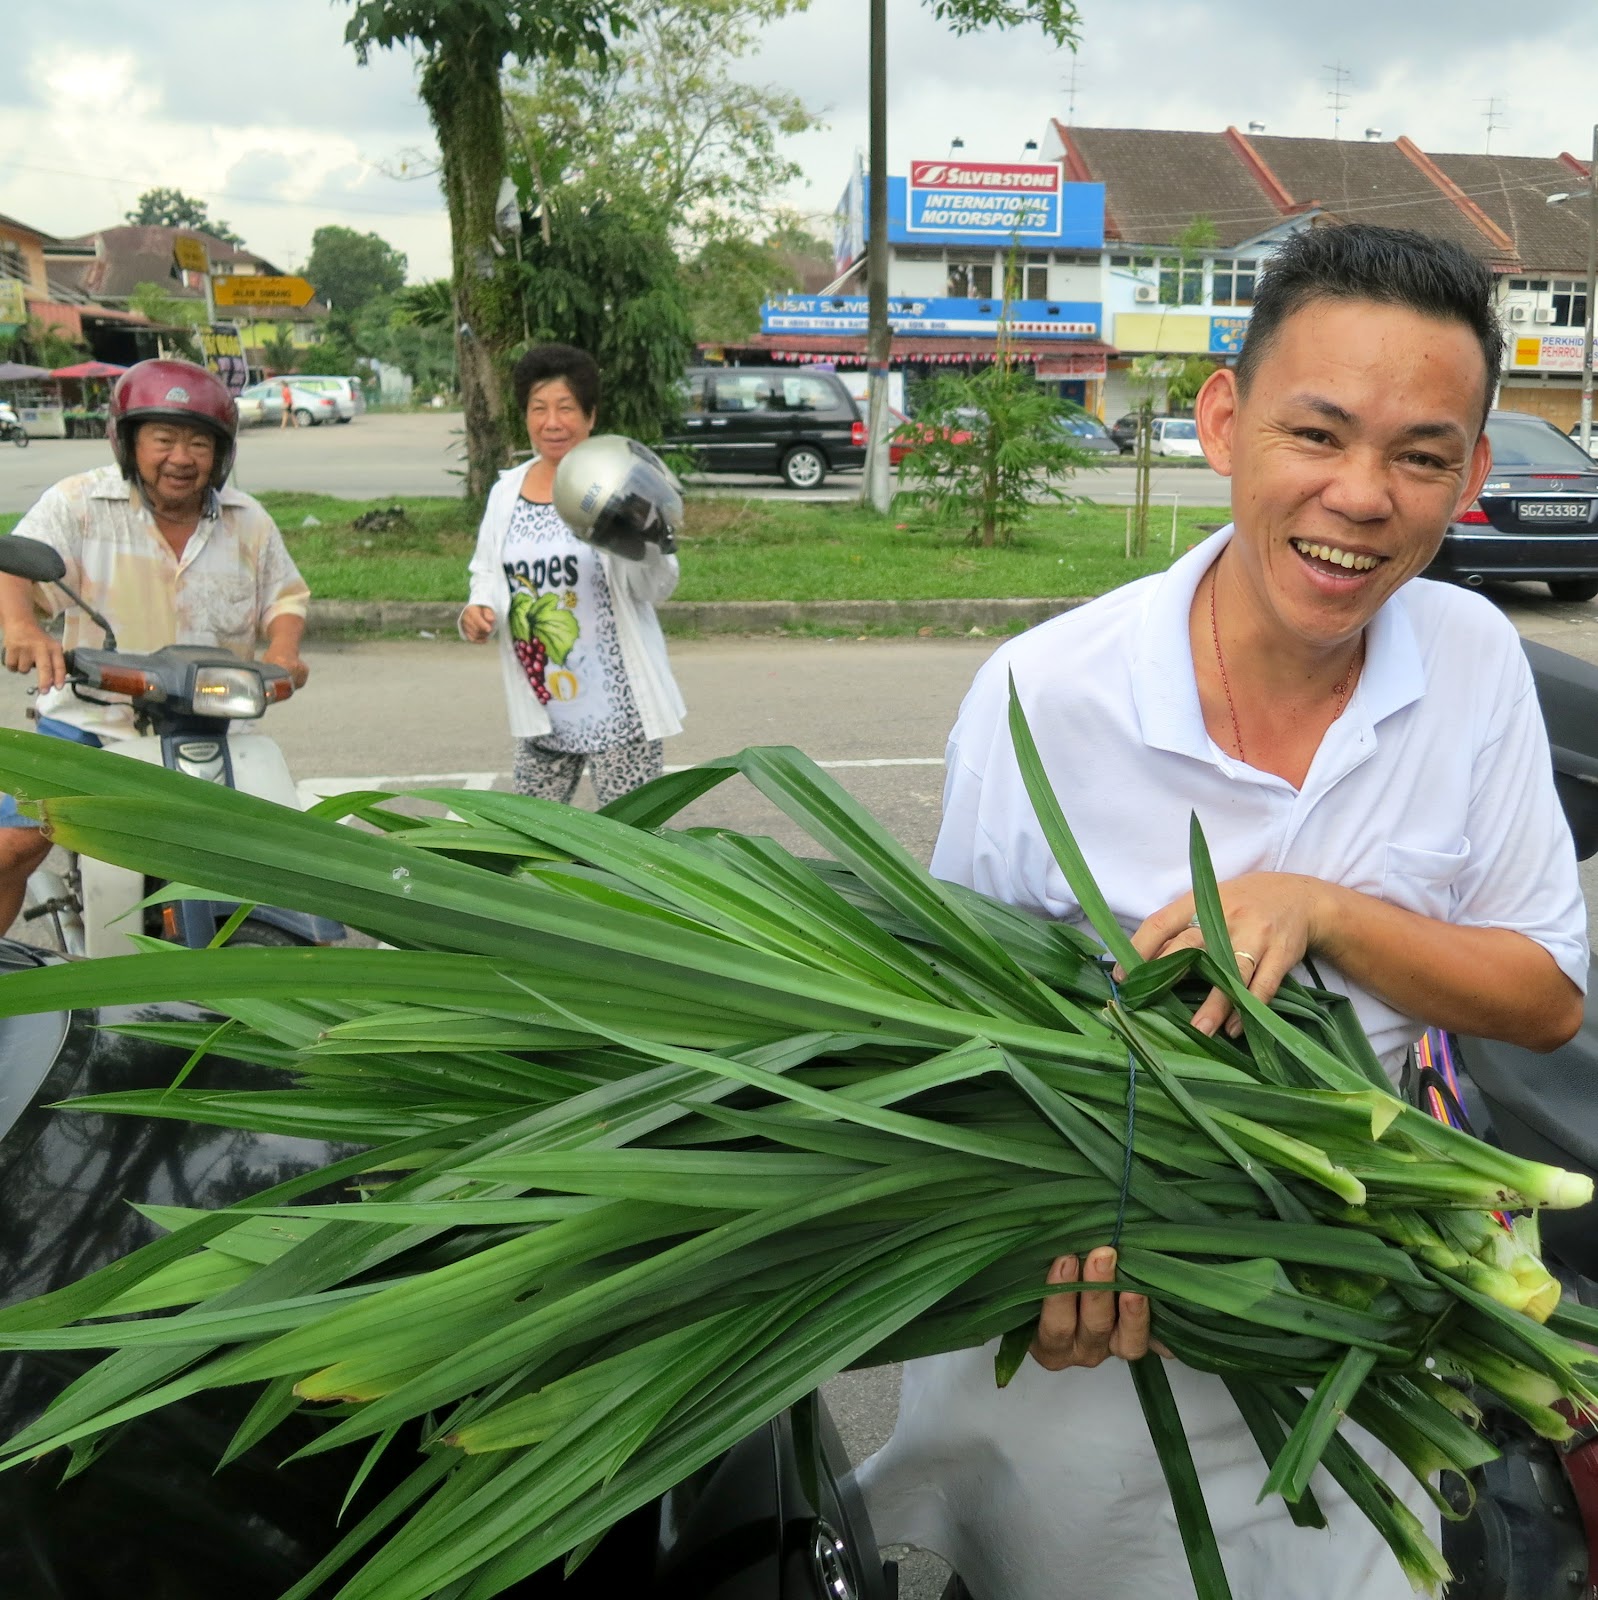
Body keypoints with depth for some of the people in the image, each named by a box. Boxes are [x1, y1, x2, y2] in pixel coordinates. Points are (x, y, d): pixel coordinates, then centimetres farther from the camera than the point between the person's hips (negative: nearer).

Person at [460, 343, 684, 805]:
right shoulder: (506, 490, 8)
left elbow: (657, 588, -12)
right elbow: (487, 572, 18)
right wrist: (479, 610, -4)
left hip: (617, 704, -5)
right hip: (540, 705, 5)